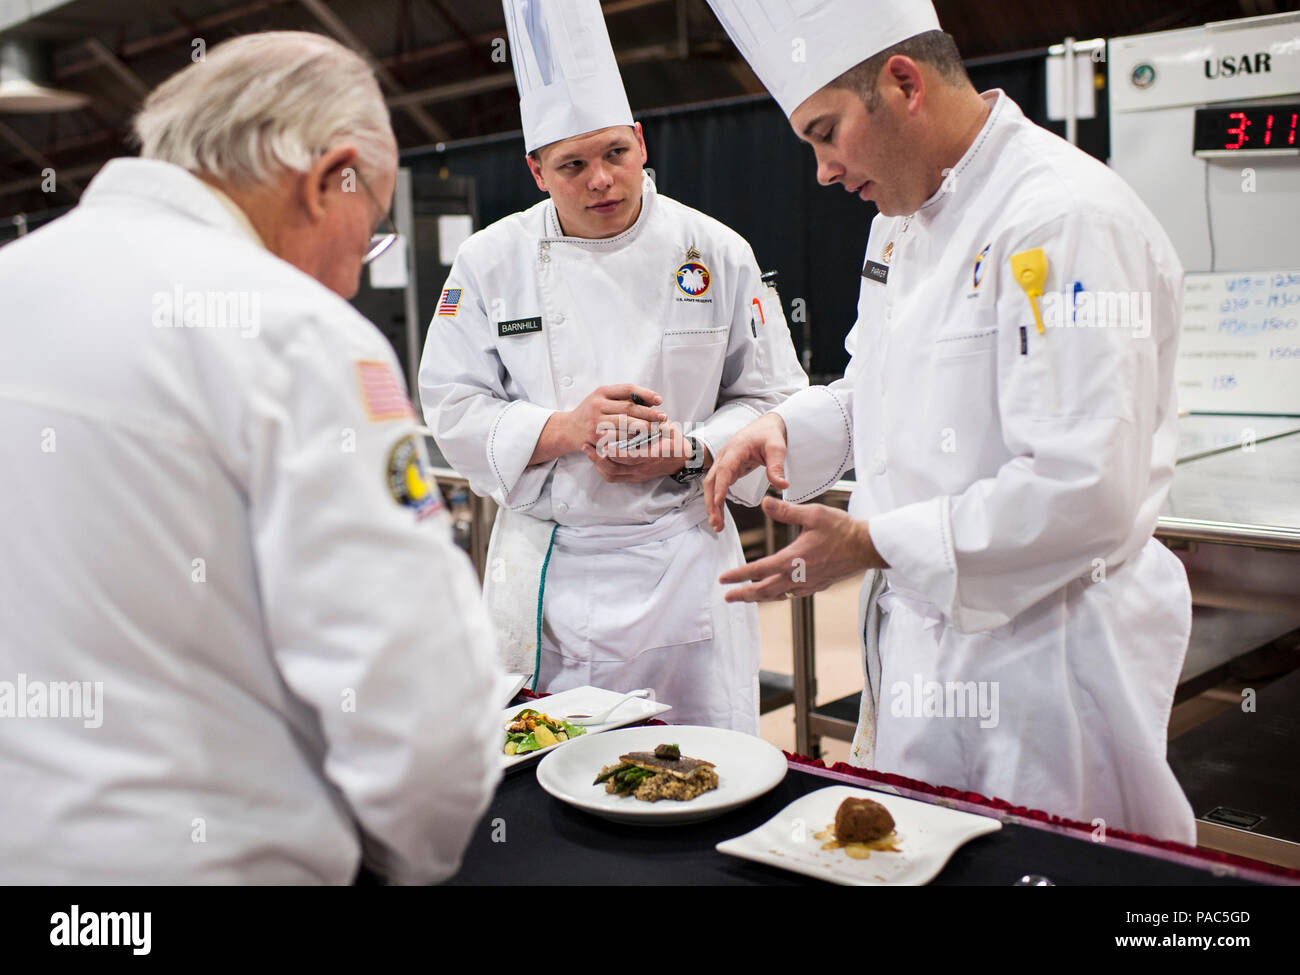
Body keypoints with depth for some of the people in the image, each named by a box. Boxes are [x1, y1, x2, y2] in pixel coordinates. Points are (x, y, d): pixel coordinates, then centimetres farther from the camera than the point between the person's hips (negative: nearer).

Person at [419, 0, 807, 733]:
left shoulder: (715, 253, 0)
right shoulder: (493, 261, 0)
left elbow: (773, 399, 4)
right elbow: (453, 408, 0)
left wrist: (687, 451, -14)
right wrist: (565, 429, -16)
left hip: (681, 557, 0)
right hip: (544, 569, 1)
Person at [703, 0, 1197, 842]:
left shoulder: (1068, 220, -22)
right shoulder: (908, 221, 9)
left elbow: (1086, 494, -28)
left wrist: (873, 545, -23)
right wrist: (786, 429, 1)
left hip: (1041, 654, -9)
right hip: (922, 637, 9)